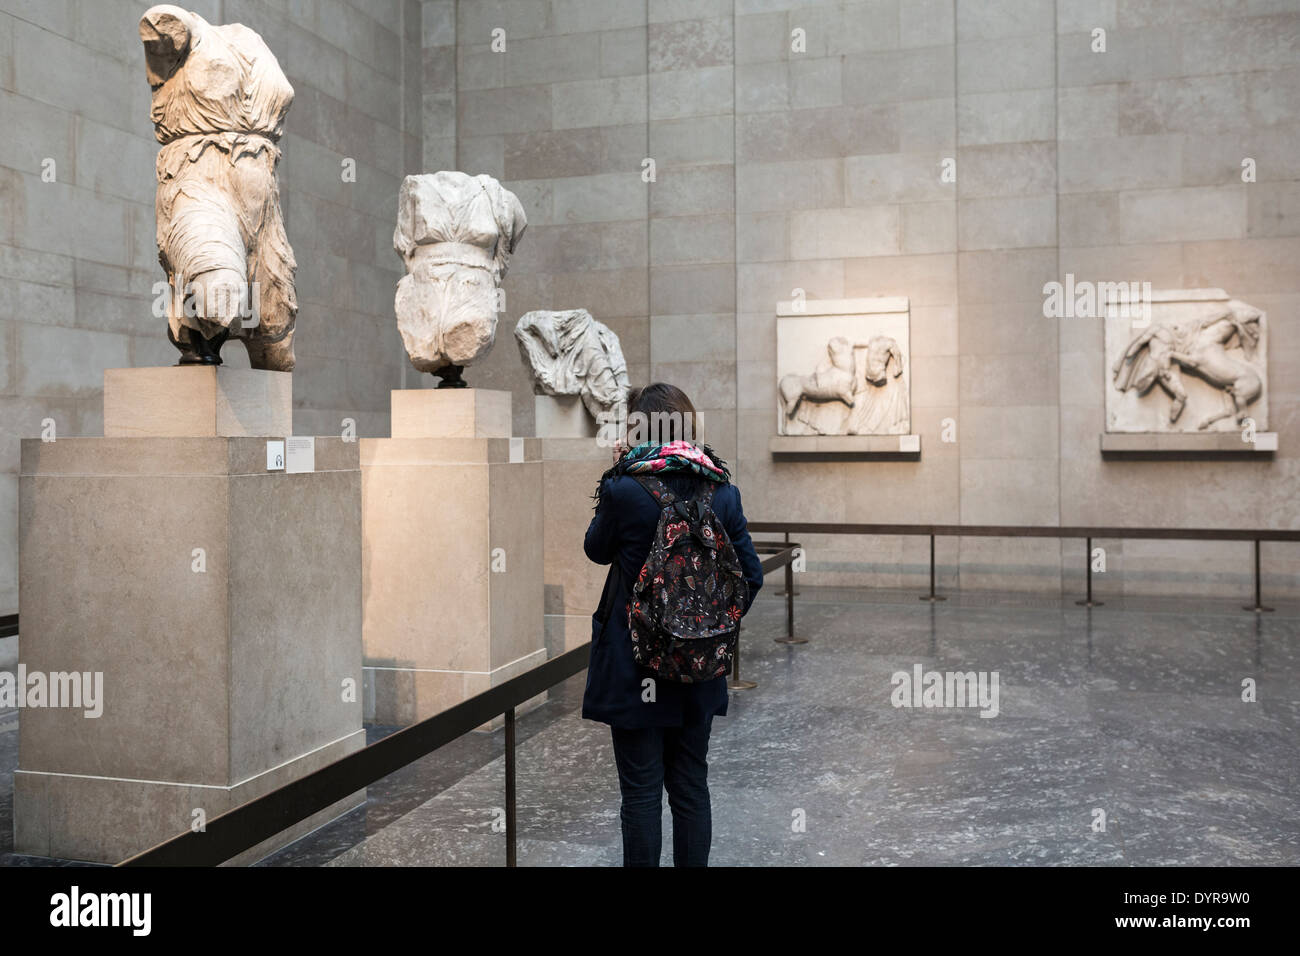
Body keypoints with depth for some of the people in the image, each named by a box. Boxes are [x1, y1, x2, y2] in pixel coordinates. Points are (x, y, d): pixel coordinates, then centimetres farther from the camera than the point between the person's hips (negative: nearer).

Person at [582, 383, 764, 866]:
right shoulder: (722, 490, -3)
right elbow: (751, 575, 1)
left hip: (634, 665, -4)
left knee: (641, 791, 6)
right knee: (691, 786, 15)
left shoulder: (624, 488, -15)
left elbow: (596, 549, 3)